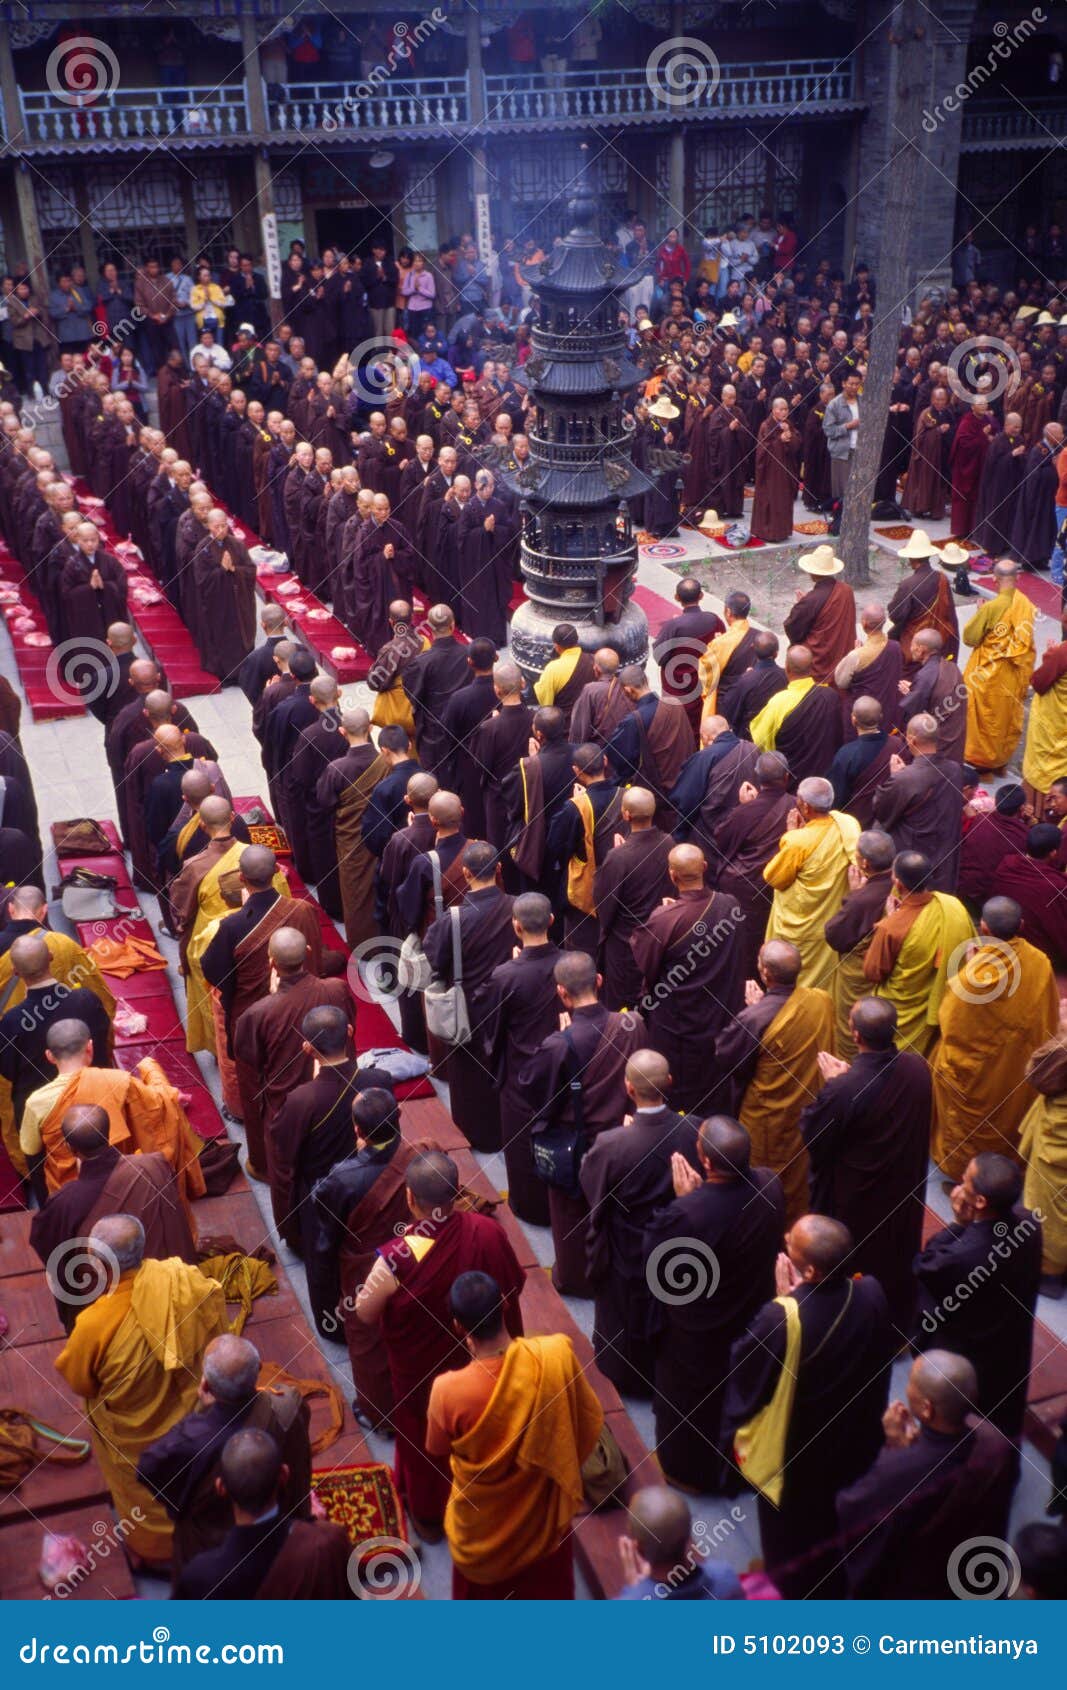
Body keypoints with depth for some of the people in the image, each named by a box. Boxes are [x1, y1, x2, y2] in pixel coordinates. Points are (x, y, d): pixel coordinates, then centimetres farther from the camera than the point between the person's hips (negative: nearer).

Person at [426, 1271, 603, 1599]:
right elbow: (590, 1421, -13)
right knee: (546, 1583, 31)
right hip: (544, 1508, 2)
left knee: (482, 1588, 29)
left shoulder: (449, 1391, -35)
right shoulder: (556, 1356, -30)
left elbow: (438, 1451, -13)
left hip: (483, 1520, -2)